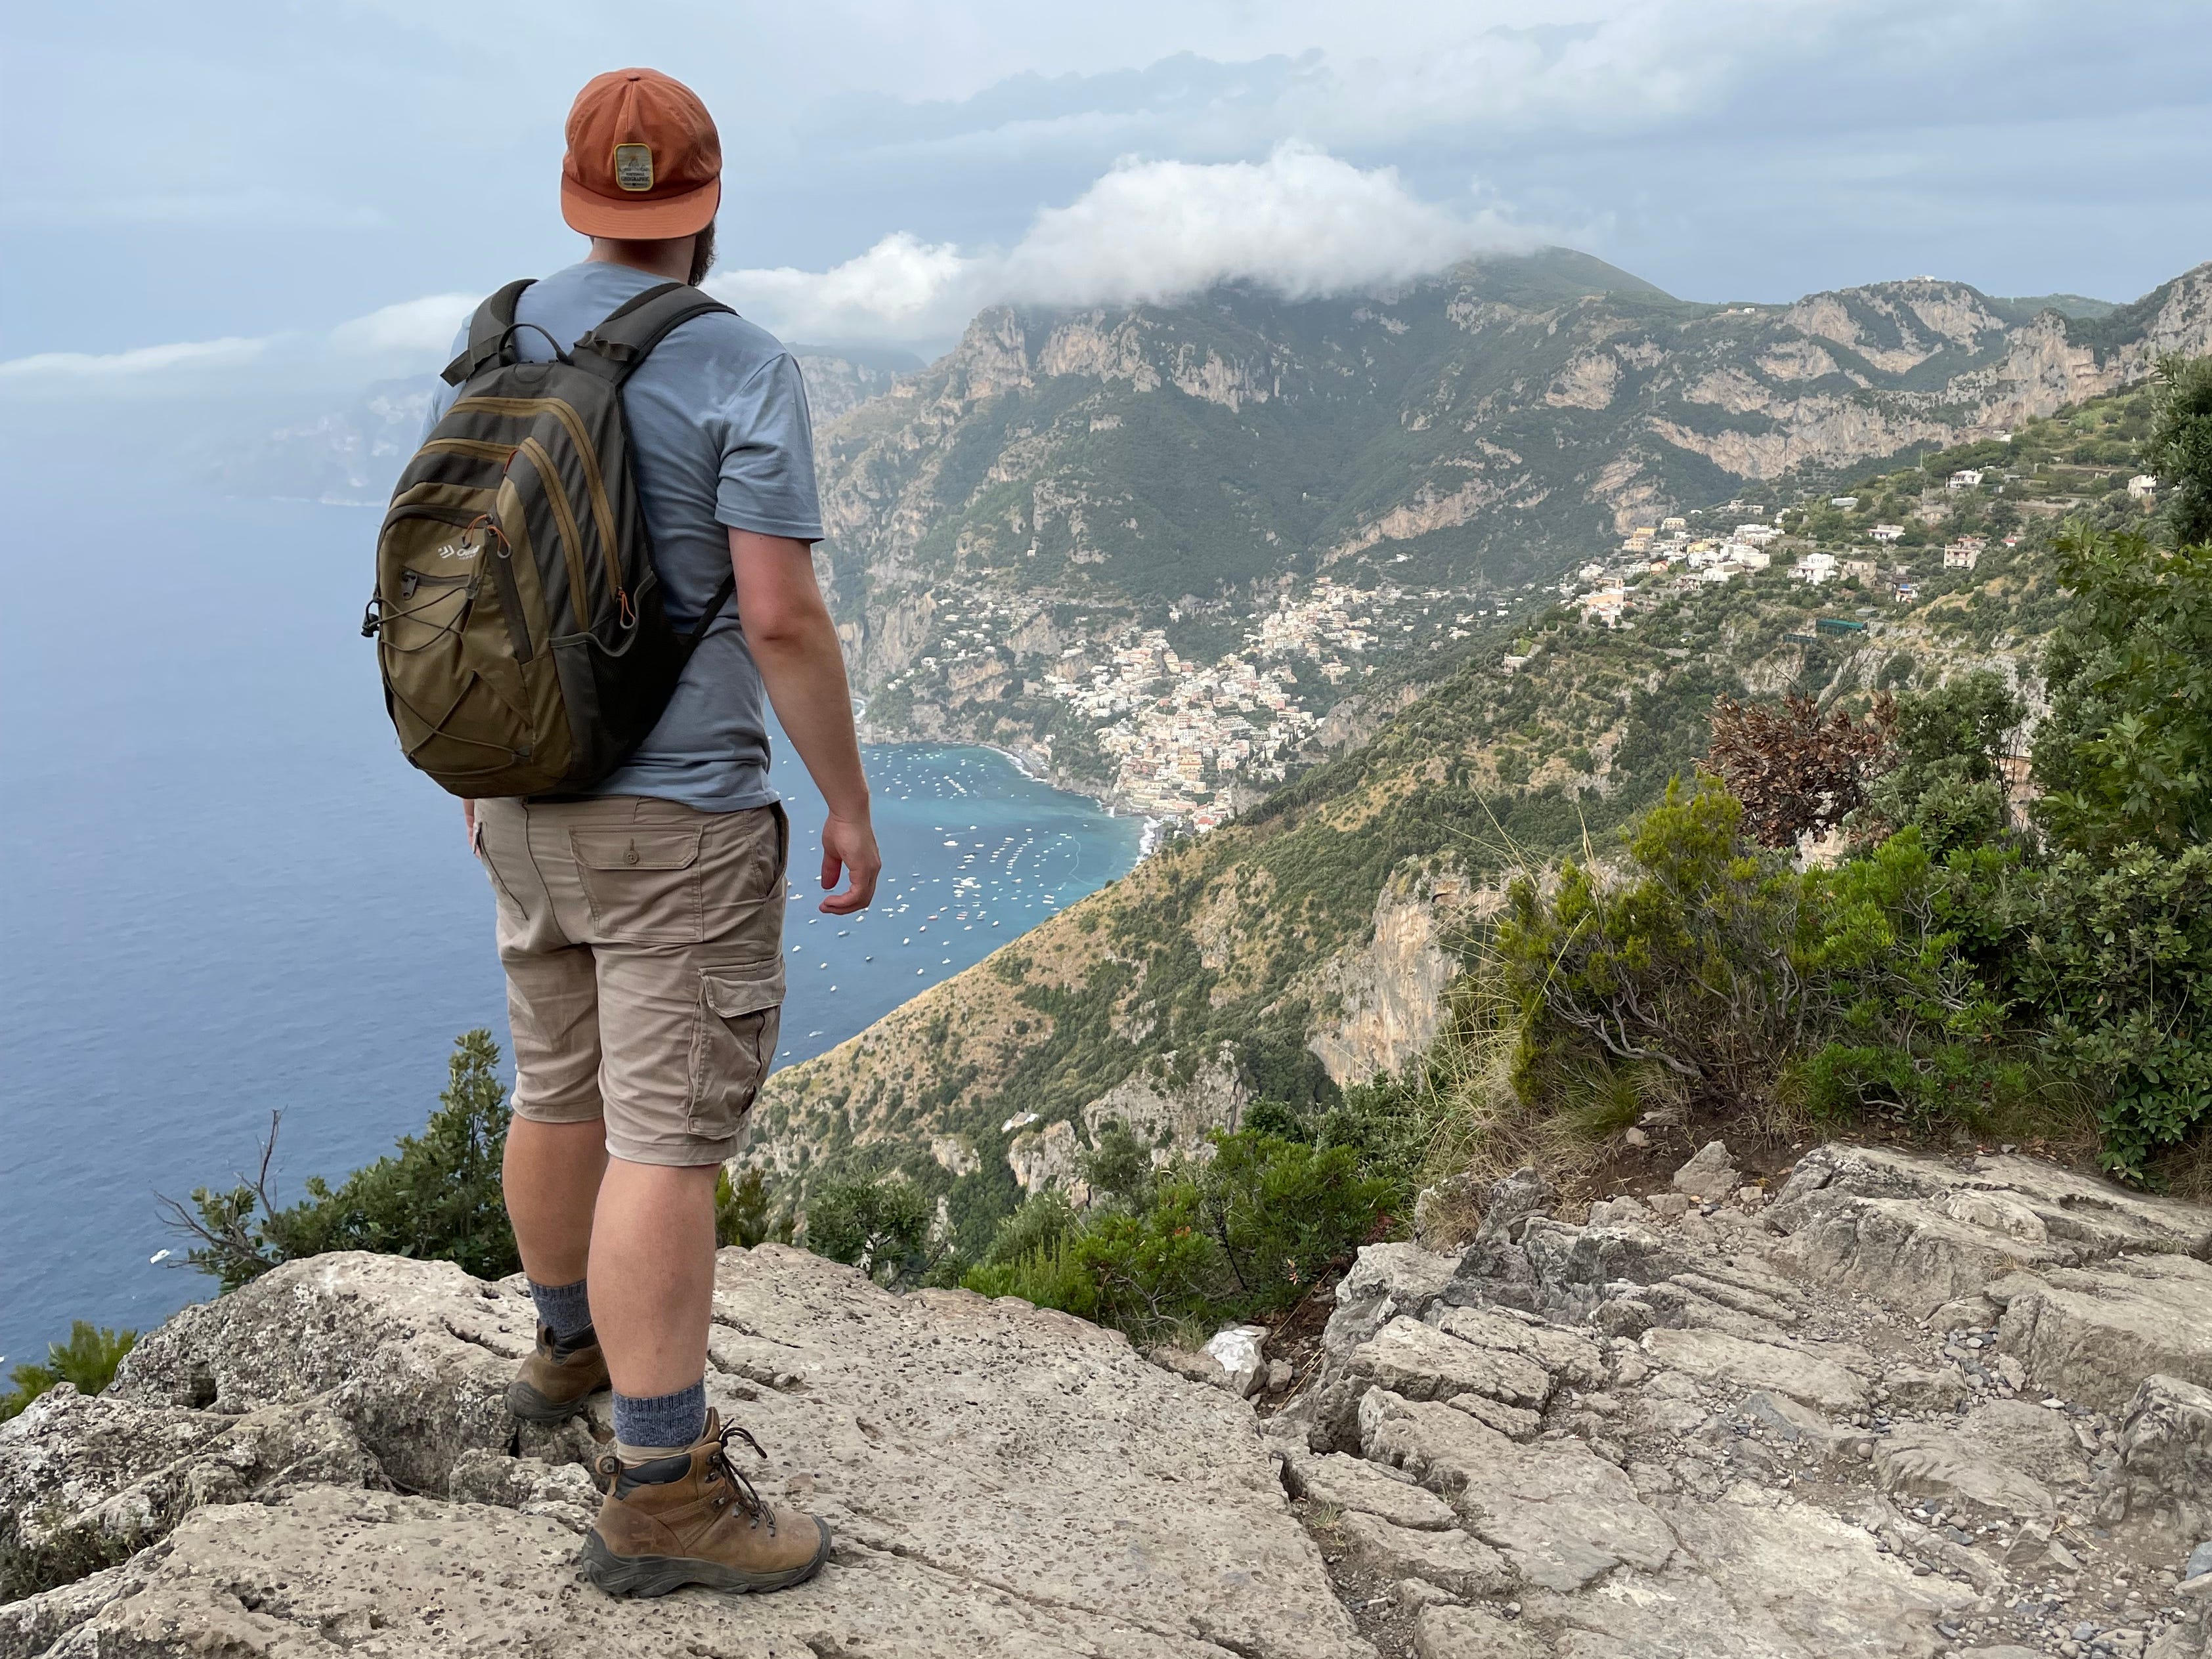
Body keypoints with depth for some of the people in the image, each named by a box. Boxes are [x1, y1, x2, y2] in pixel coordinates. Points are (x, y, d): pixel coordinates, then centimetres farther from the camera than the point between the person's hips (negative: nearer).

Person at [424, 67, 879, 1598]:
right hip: (679, 815, -7)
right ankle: (663, 1492, 2)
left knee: (563, 1087, 21)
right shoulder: (740, 368, -14)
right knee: (667, 1140, -4)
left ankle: (573, 1345, 41)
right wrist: (852, 801, -9)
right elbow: (781, 615, -19)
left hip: (528, 796, 7)